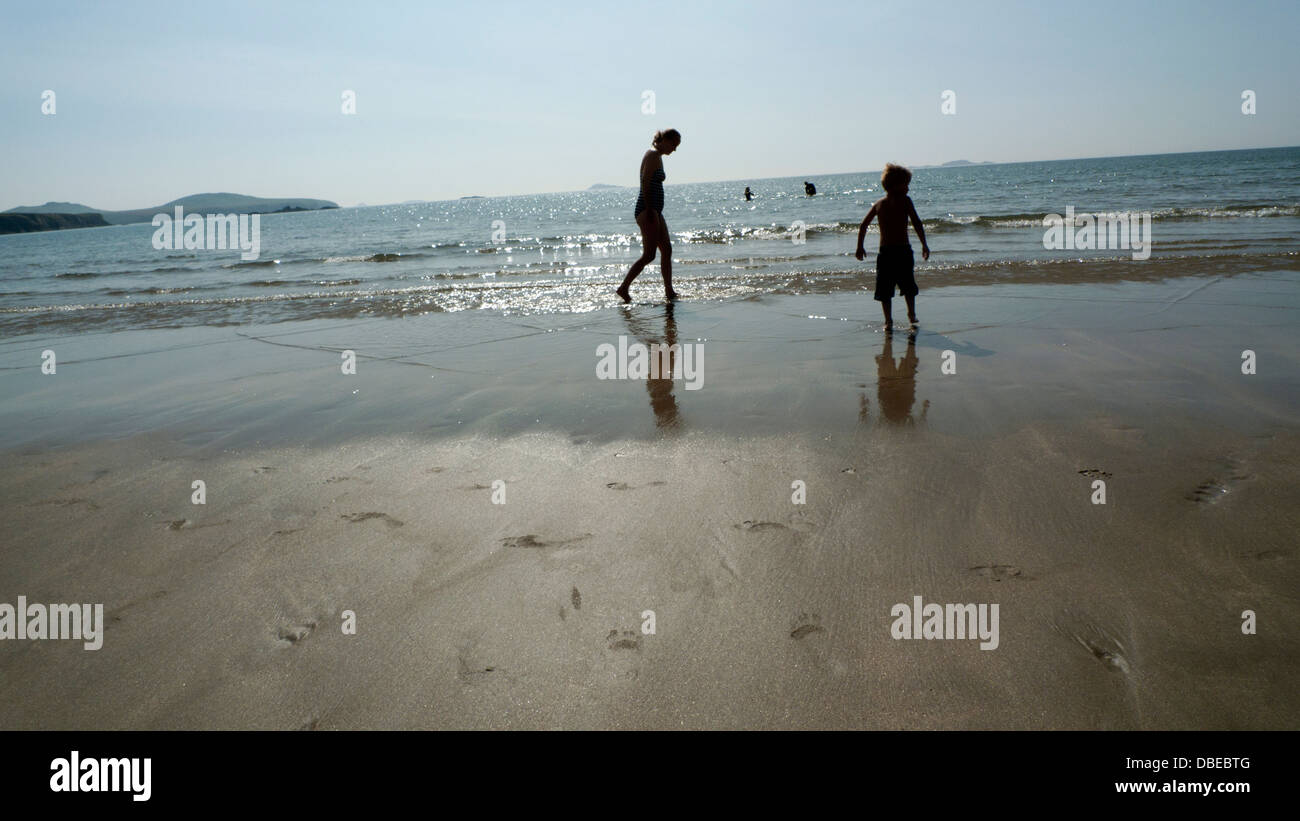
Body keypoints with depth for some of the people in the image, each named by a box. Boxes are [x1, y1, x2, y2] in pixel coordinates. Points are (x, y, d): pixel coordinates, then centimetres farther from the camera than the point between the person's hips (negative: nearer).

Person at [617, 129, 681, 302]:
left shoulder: (658, 157, 21)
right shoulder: (652, 155, -9)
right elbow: (645, 183, -17)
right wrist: (649, 211, -23)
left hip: (655, 211, 10)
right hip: (647, 210, -10)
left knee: (667, 250, 8)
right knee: (649, 254, -14)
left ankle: (669, 291, 11)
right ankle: (624, 288, -12)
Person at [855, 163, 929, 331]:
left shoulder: (878, 203, 7)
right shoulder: (905, 200, -5)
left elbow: (863, 226, 9)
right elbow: (917, 223, -11)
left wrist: (860, 247, 17)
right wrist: (924, 245, -4)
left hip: (885, 253, 2)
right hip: (903, 251, -2)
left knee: (885, 289, 8)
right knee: (909, 287, 16)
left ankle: (888, 321, 5)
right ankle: (912, 316, 21)